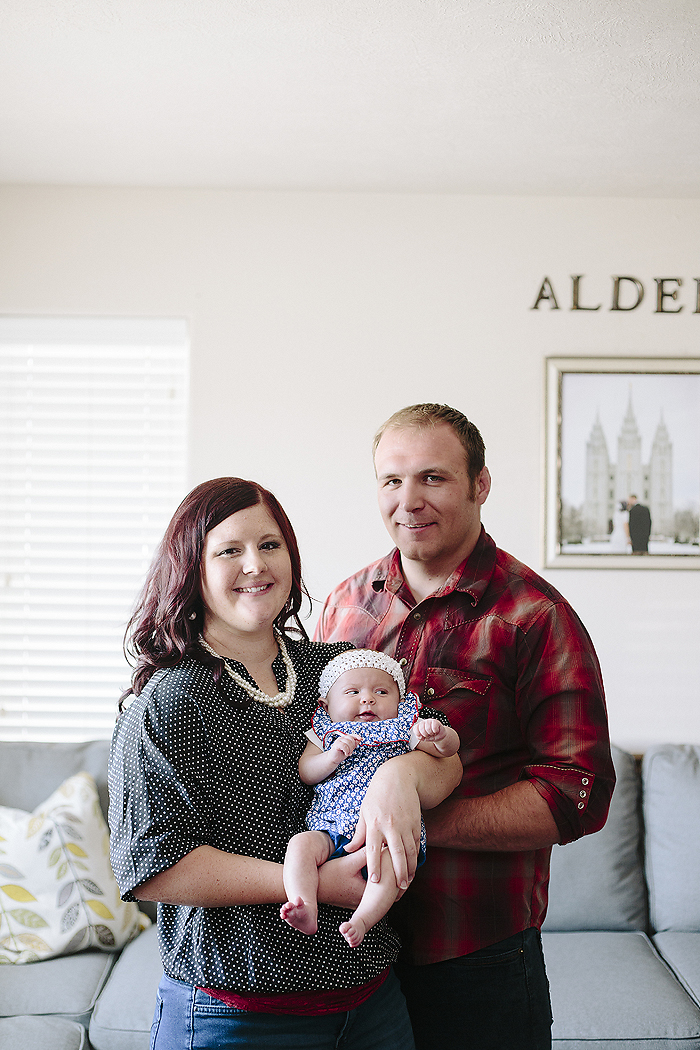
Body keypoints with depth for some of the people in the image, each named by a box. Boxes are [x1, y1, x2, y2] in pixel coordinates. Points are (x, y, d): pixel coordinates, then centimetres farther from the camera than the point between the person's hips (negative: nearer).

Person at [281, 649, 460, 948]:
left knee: (390, 861, -32)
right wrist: (331, 757, -12)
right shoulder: (326, 732, 18)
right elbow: (304, 772, 8)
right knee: (301, 844, -25)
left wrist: (439, 734, -20)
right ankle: (306, 911, -32)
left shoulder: (404, 728, 14)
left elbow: (448, 748, 5)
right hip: (331, 831, 2)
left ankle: (362, 920, -35)